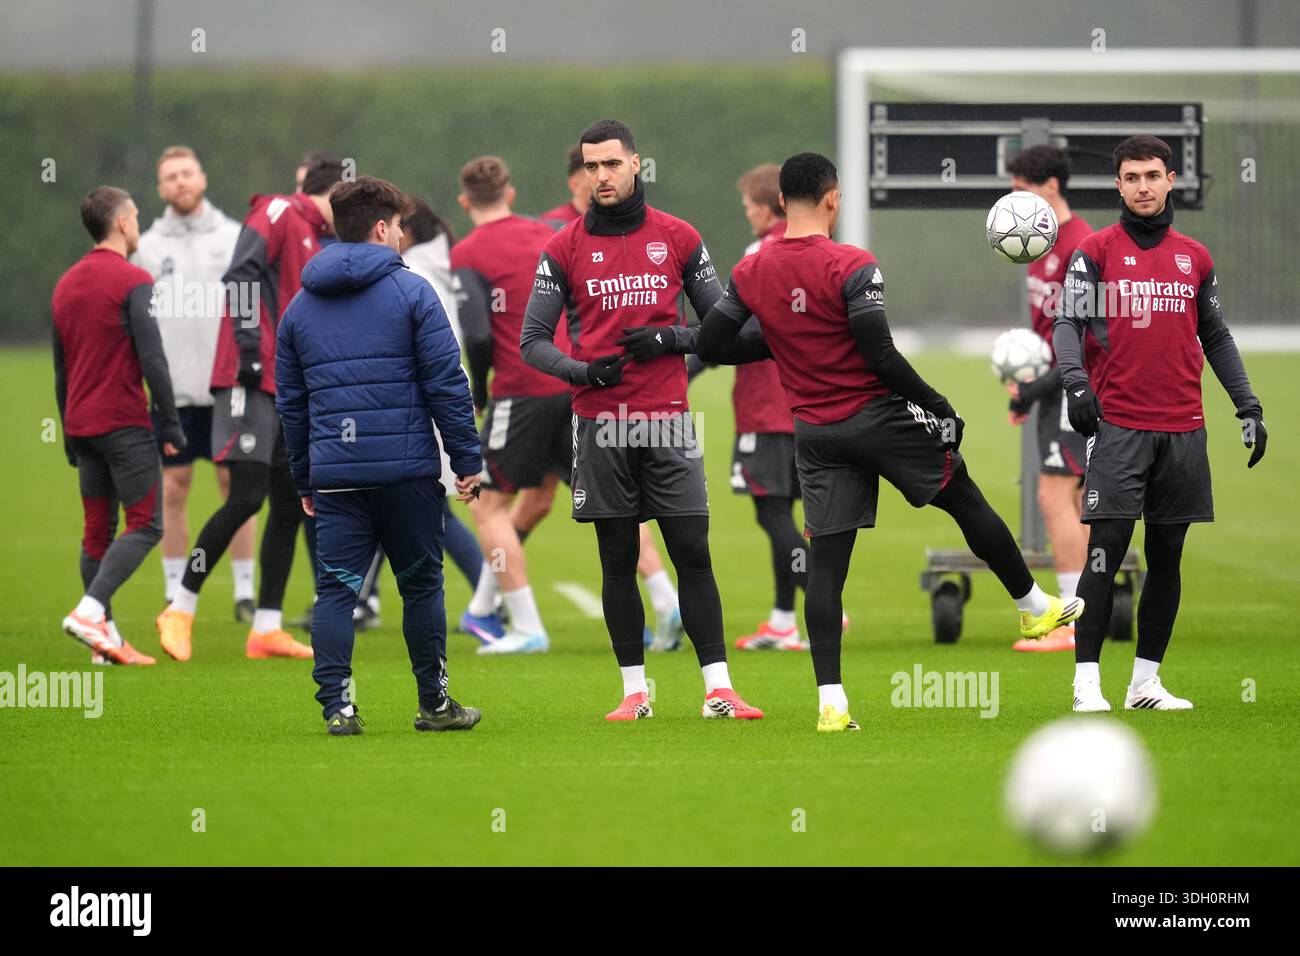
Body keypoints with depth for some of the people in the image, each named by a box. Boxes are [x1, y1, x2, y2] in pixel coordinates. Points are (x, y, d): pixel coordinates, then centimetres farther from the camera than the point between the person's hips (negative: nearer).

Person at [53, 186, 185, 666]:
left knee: (97, 531, 9)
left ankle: (106, 639, 6)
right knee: (145, 525, -5)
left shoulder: (66, 284, 14)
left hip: (82, 424, 8)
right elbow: (152, 359, -14)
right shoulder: (134, 282, -9)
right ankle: (90, 610, -20)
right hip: (125, 423, -8)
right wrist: (171, 426, -9)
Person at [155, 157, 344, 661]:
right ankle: (180, 610, -3)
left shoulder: (314, 240, 22)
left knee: (290, 506, 6)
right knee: (247, 498, -13)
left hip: (290, 390, 10)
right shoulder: (279, 214, -5)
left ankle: (267, 628, 10)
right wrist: (250, 346, -23)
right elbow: (241, 274, -17)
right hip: (253, 380, -10)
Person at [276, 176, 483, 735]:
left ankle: (337, 705, -8)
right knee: (421, 585, 8)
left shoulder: (299, 306, 13)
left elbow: (290, 402, 16)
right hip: (407, 467, -3)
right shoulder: (411, 293, -2)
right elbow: (446, 384, -6)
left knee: (335, 588, 2)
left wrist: (304, 479, 22)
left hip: (334, 473, 3)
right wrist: (467, 460, 0)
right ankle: (434, 704, 15)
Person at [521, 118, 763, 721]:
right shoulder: (564, 249, 5)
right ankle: (635, 690, 10)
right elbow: (533, 340, 5)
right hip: (600, 426, 0)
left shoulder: (678, 239, 6)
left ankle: (718, 689, -4)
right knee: (618, 562, 4)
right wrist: (582, 371, -13)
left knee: (693, 555, -4)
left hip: (667, 422, 0)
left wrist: (670, 339, -7)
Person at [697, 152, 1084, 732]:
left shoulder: (750, 273, -1)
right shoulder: (851, 267, -16)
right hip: (879, 417, -4)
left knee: (827, 561, 4)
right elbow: (880, 356, -19)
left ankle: (830, 702, -4)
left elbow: (712, 346, 2)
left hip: (814, 433, 4)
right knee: (967, 503, 17)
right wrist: (939, 408, -9)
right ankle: (1035, 609, 31)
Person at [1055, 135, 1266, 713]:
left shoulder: (1195, 258, 13)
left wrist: (1248, 406, 14)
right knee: (1107, 551, -10)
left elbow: (1215, 337, 20)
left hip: (1183, 428, 4)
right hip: (1118, 424, -4)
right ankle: (1087, 683, -8)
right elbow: (1067, 323, -6)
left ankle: (1146, 682, 13)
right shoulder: (1095, 252, 1)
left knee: (1166, 557, 7)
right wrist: (1075, 381, -24)